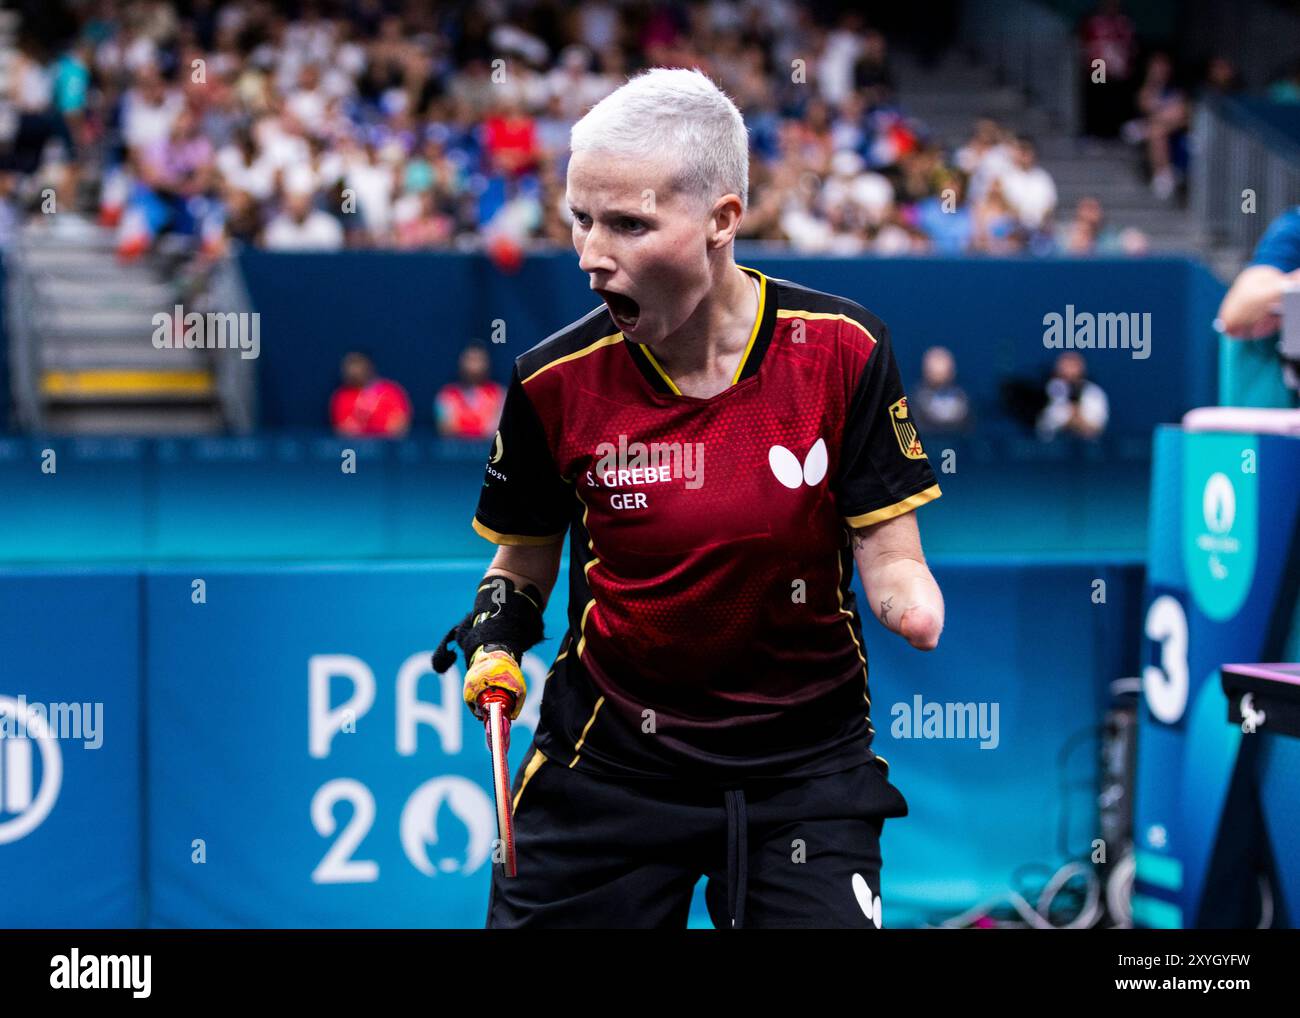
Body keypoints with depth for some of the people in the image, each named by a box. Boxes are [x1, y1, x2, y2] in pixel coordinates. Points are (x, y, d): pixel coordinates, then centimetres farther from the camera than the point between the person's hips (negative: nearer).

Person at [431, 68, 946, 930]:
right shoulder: (557, 381, -8)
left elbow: (889, 559, -8)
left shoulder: (840, 351, -11)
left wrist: (912, 602, -29)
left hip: (807, 765, 0)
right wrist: (499, 628, -12)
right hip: (607, 759, 1)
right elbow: (523, 560, 8)